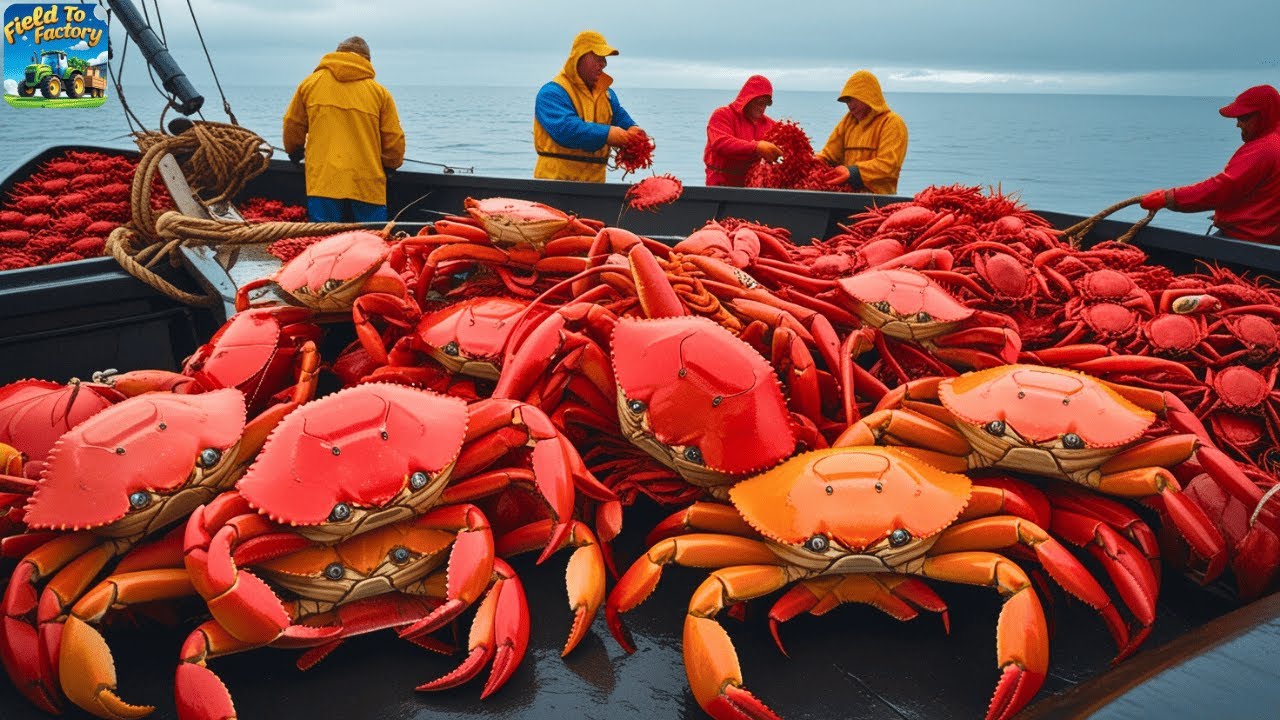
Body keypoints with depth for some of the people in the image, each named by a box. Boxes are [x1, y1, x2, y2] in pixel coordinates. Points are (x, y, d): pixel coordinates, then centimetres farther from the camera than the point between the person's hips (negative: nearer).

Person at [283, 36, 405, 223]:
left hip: (323, 184, 0)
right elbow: (394, 141, 6)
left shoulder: (310, 83, 11)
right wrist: (389, 166, 26)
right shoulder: (380, 91, 7)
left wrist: (296, 154, 38)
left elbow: (292, 127, 19)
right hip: (368, 187, 0)